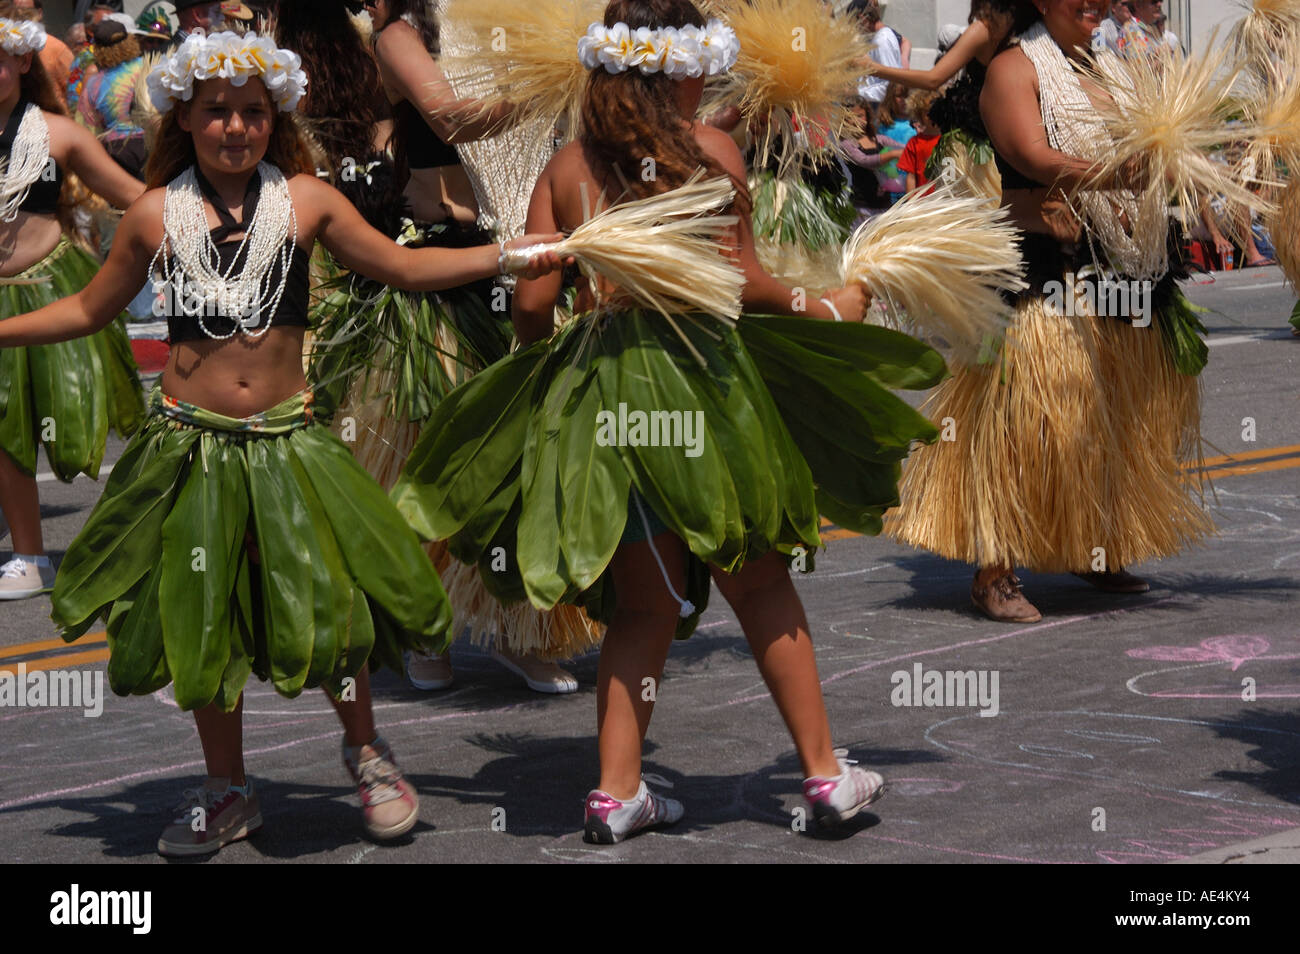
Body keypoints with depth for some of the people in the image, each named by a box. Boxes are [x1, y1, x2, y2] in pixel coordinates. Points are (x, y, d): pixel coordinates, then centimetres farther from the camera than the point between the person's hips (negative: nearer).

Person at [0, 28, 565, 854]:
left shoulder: (305, 199, 0)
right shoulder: (156, 215, 1)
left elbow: (400, 266, 8)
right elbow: (90, 310, 14)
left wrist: (510, 255, 5)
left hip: (286, 439, -1)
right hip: (192, 444, 1)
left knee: (328, 601, -6)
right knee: (199, 621, 8)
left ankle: (365, 751, 22)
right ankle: (229, 794, 26)